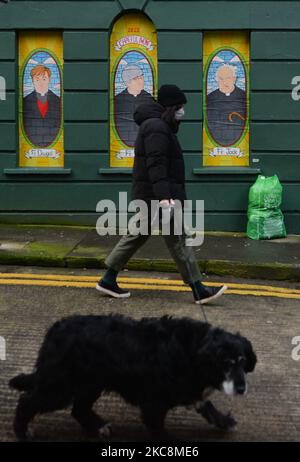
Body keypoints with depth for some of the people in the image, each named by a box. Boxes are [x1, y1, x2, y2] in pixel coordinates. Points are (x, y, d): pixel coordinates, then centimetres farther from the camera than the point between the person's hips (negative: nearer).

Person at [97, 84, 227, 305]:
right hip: (156, 194, -11)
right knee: (179, 240, -7)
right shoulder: (157, 127, -15)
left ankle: (109, 280, 18)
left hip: (147, 195, 11)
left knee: (137, 235, 14)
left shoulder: (156, 125, 20)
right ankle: (199, 290, -2)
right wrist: (163, 195, -32)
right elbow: (156, 164, -25)